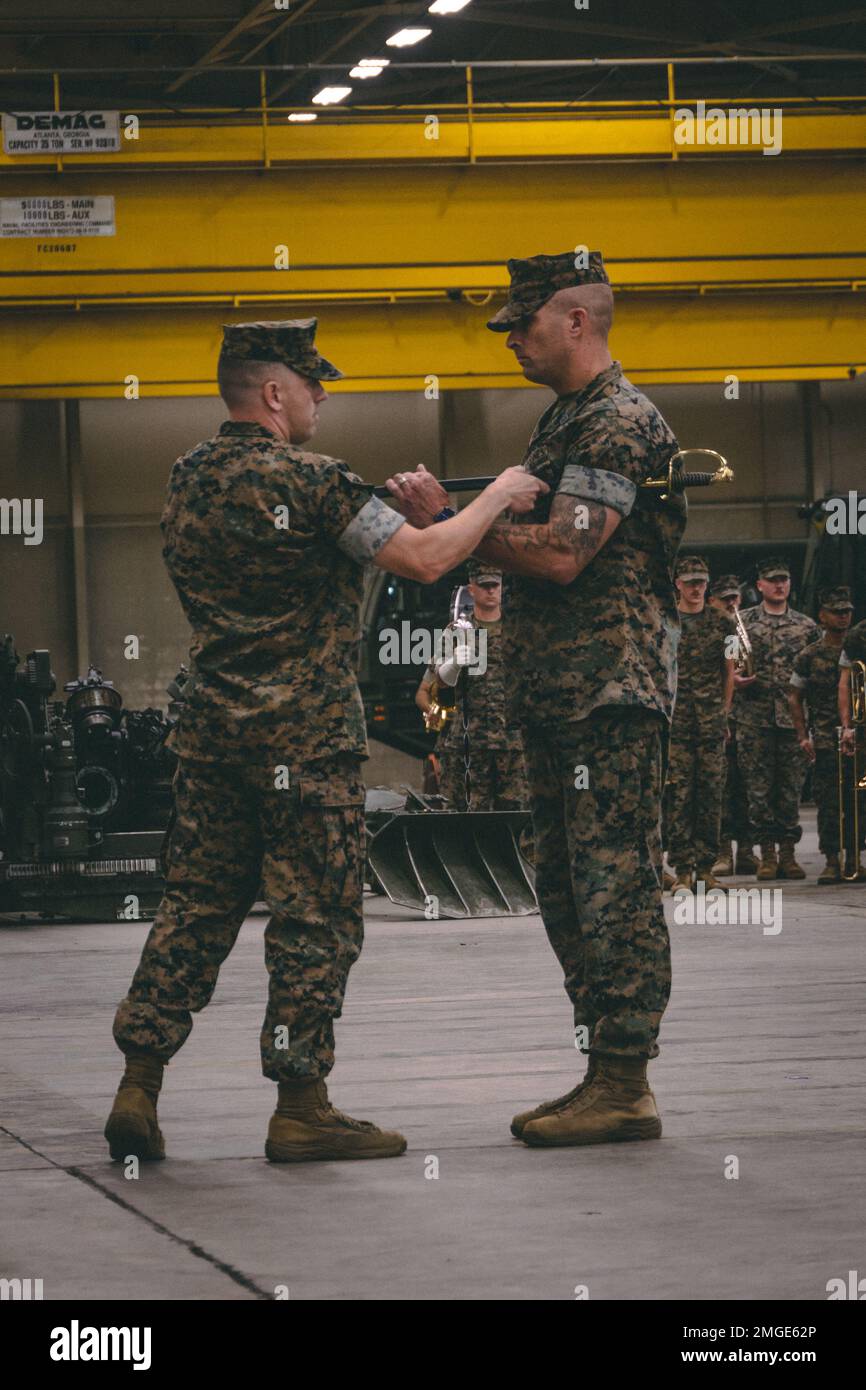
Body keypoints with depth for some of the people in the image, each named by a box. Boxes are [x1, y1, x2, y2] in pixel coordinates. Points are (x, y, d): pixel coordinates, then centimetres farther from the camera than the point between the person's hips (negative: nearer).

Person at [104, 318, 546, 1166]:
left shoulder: (188, 482, 12)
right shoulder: (307, 482, -14)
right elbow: (425, 561, -15)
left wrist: (403, 515, 8)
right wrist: (497, 497, -1)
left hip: (211, 732, 7)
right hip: (305, 738, -7)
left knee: (195, 906, 11)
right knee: (315, 916, 0)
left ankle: (138, 1090, 8)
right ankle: (300, 1107, 2)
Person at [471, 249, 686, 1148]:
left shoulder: (620, 424, -12)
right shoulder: (564, 421, 20)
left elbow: (561, 556, -20)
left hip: (609, 692, -11)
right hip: (556, 695, 11)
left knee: (615, 883, -9)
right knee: (568, 890, 11)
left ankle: (624, 1088, -8)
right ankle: (607, 1074, 17)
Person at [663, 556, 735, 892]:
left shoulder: (722, 624, 10)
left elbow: (729, 673, 14)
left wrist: (724, 714, 8)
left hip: (711, 723, 2)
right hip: (675, 722, -2)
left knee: (710, 794, 1)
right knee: (678, 795, -7)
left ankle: (705, 867, 6)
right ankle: (682, 870, -6)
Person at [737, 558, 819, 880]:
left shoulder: (806, 627, 11)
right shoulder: (742, 621, 6)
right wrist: (739, 679, -12)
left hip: (794, 717, 1)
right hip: (754, 718, -1)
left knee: (791, 788, 2)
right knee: (759, 789, -1)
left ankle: (787, 853, 8)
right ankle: (767, 854, 5)